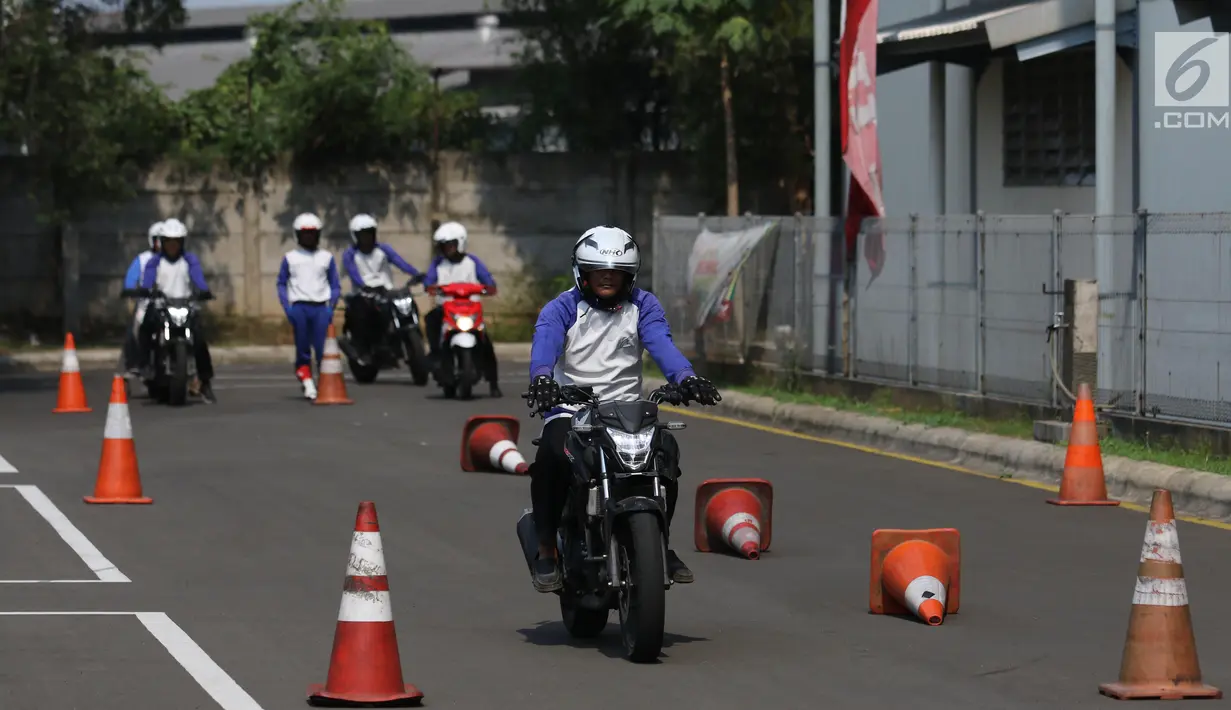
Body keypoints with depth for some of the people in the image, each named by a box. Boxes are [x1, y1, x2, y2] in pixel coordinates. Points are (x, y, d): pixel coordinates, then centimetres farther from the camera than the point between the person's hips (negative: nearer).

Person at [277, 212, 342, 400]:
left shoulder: (326, 258, 11)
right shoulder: (290, 258, 10)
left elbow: (335, 285, 12)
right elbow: (281, 284, 11)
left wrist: (331, 306, -3)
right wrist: (286, 307, -2)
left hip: (321, 307, 0)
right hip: (299, 307, 0)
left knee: (323, 348, -7)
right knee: (303, 348, -1)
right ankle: (306, 381, 4)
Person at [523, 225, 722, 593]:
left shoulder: (643, 305, 7)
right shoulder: (561, 308, 0)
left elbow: (661, 343, -11)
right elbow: (545, 343, -21)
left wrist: (685, 377, -34)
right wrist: (541, 377, -45)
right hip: (570, 410, -2)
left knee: (666, 450, -25)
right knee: (553, 453, -35)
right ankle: (546, 549, -18)